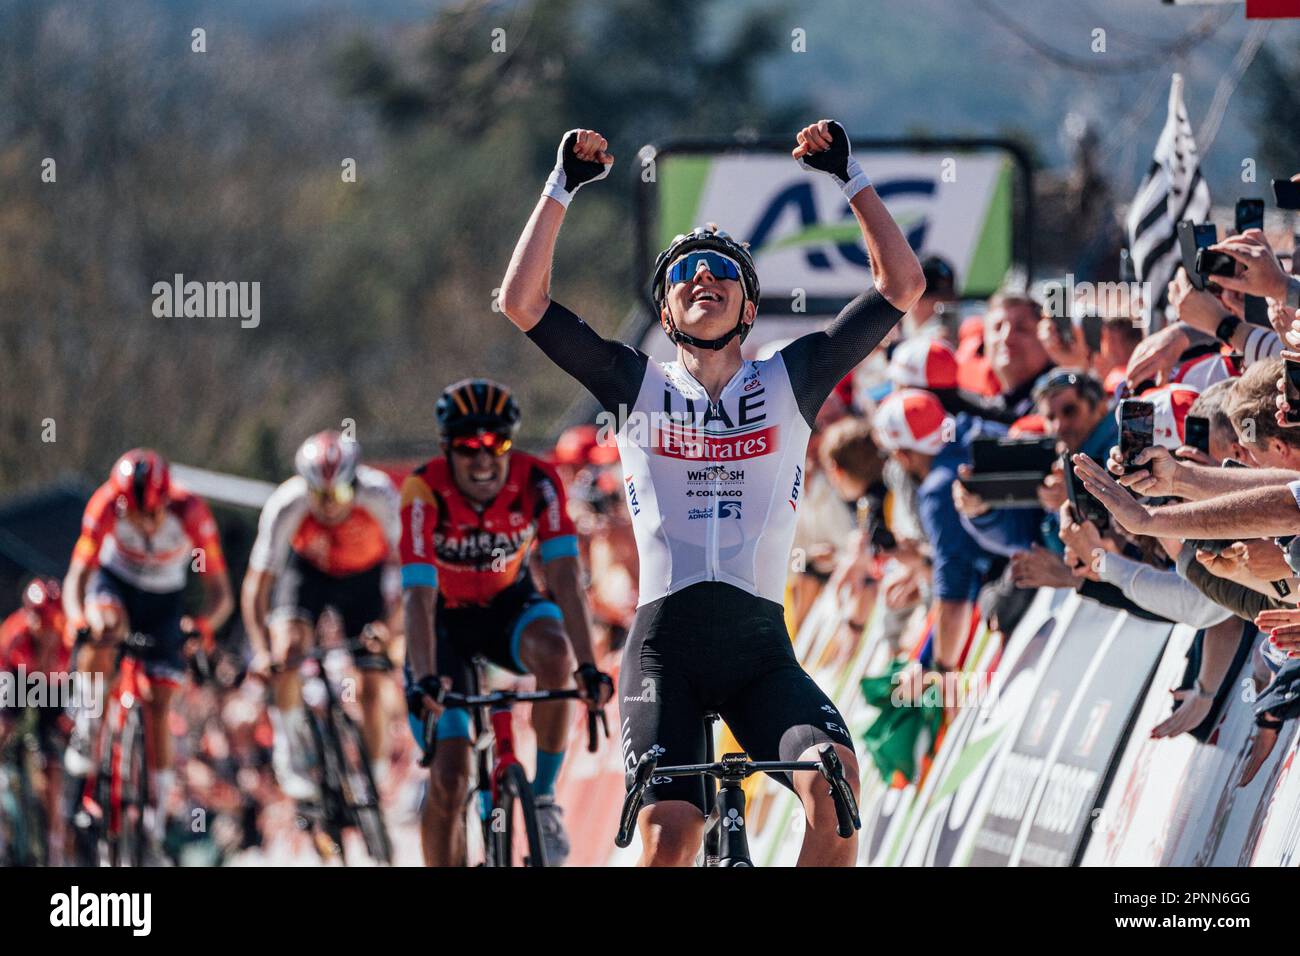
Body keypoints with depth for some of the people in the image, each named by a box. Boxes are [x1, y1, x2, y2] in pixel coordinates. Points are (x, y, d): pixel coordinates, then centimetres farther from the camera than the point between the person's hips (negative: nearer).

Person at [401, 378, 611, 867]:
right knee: (448, 780, -12)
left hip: (509, 605, 1)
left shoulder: (537, 482, -24)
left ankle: (544, 796, -17)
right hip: (445, 618, -1)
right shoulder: (425, 491, -28)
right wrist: (425, 680, -50)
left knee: (555, 652, -35)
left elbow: (565, 577, -31)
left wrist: (588, 667, -43)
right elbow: (418, 596, -36)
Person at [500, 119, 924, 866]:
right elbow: (523, 302, 3)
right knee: (669, 835, -17)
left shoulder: (789, 383, 11)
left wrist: (849, 177, 3)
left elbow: (902, 285, 7)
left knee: (833, 775, -27)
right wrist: (563, 188, 0)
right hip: (666, 642, -1)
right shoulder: (639, 386, 10)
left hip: (760, 644, 1)